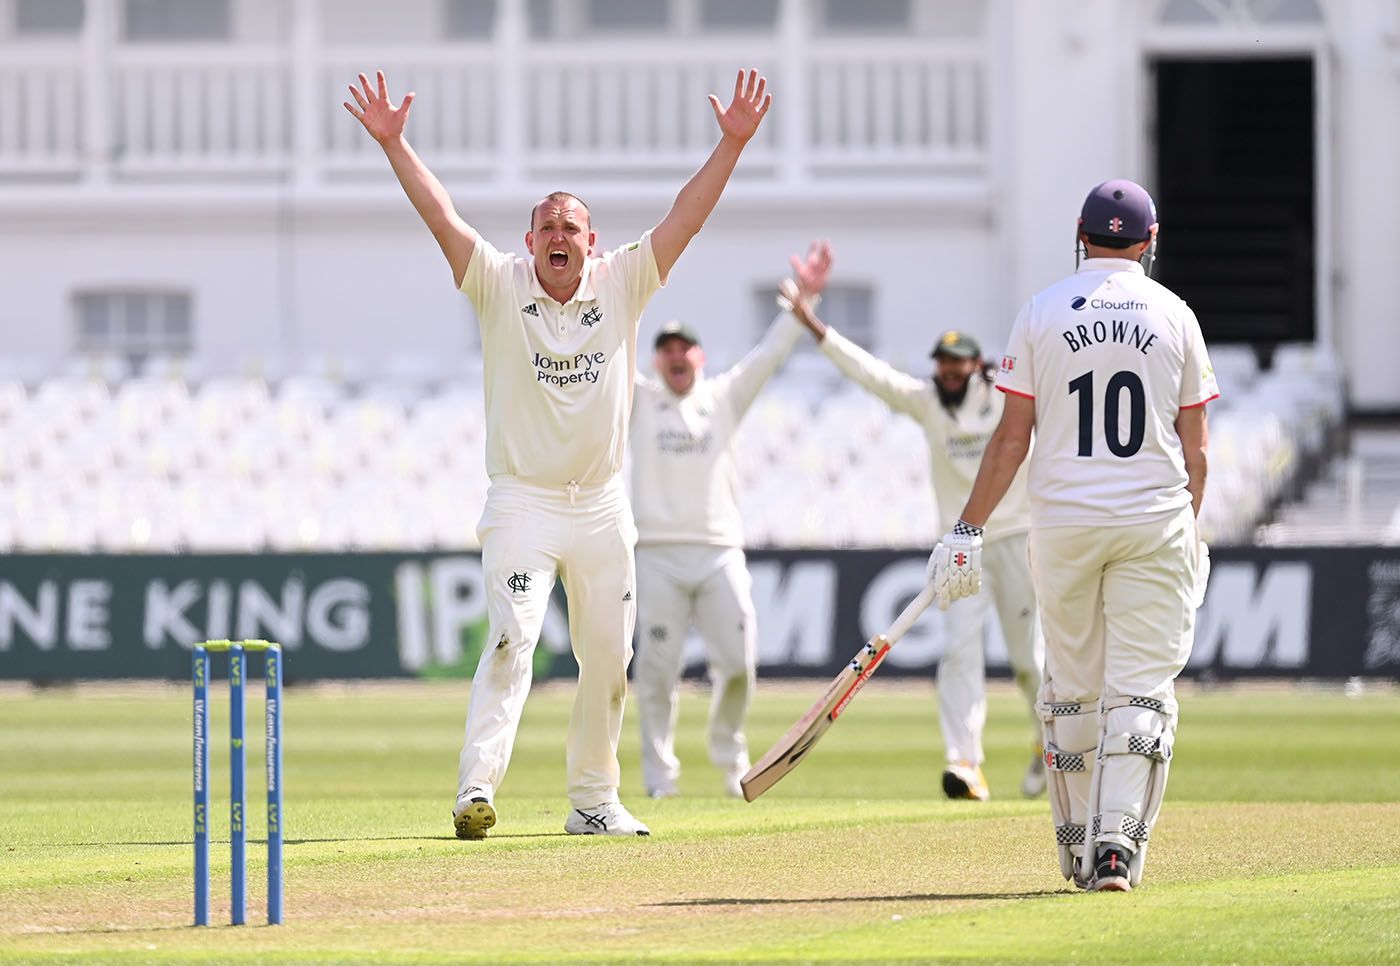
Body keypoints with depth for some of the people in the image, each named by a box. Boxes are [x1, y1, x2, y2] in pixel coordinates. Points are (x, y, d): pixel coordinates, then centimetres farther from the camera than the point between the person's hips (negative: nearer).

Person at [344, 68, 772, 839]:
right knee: (511, 641, -18)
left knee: (608, 660, 7)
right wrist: (392, 143, -21)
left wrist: (732, 143, -10)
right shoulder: (501, 287, -1)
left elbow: (684, 219, -1)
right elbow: (440, 215, -11)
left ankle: (593, 799, 18)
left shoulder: (620, 286, 4)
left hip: (603, 507, 4)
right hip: (522, 505, -3)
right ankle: (477, 788, -27)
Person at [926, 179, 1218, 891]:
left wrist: (969, 528, 1)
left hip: (1063, 522, 0)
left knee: (1071, 690, 11)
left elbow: (1012, 437, -3)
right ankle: (1119, 839, -15)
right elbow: (1194, 445, 5)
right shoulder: (1174, 316, 3)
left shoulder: (1042, 312, 1)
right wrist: (1190, 532, 17)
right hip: (1155, 524, 0)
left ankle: (1077, 844, 17)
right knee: (1141, 689, -1)